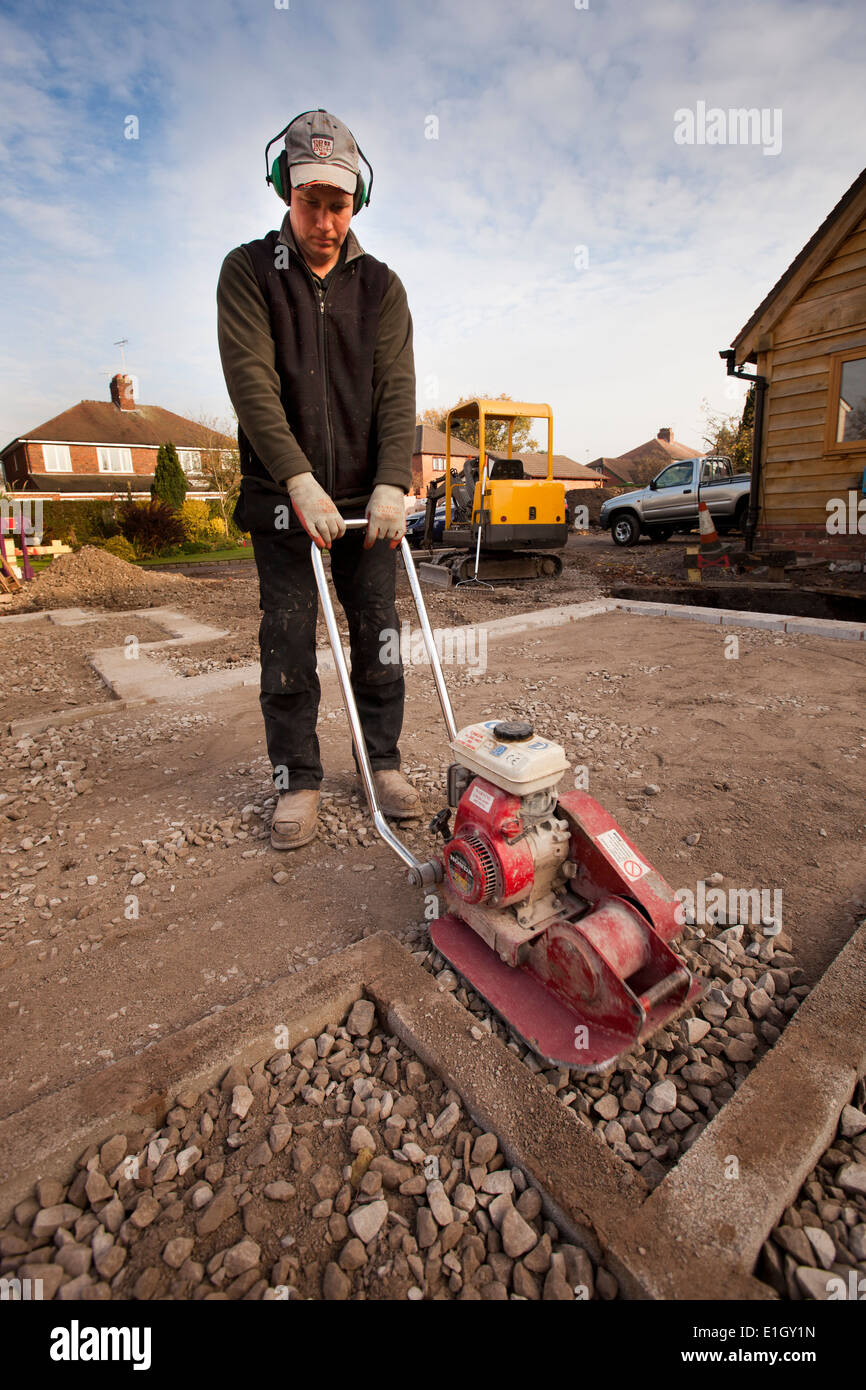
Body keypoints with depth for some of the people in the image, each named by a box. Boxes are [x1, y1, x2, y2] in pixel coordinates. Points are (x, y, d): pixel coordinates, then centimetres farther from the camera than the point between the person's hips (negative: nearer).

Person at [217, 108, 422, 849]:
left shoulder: (380, 285, 10)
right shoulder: (248, 271, 4)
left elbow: (397, 388, -1)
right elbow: (251, 381, -9)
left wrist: (392, 484, -16)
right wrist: (299, 481, -21)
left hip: (367, 495, 2)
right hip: (282, 496, -1)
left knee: (378, 635, 4)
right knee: (288, 644, -1)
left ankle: (383, 761, 20)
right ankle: (297, 780, 13)